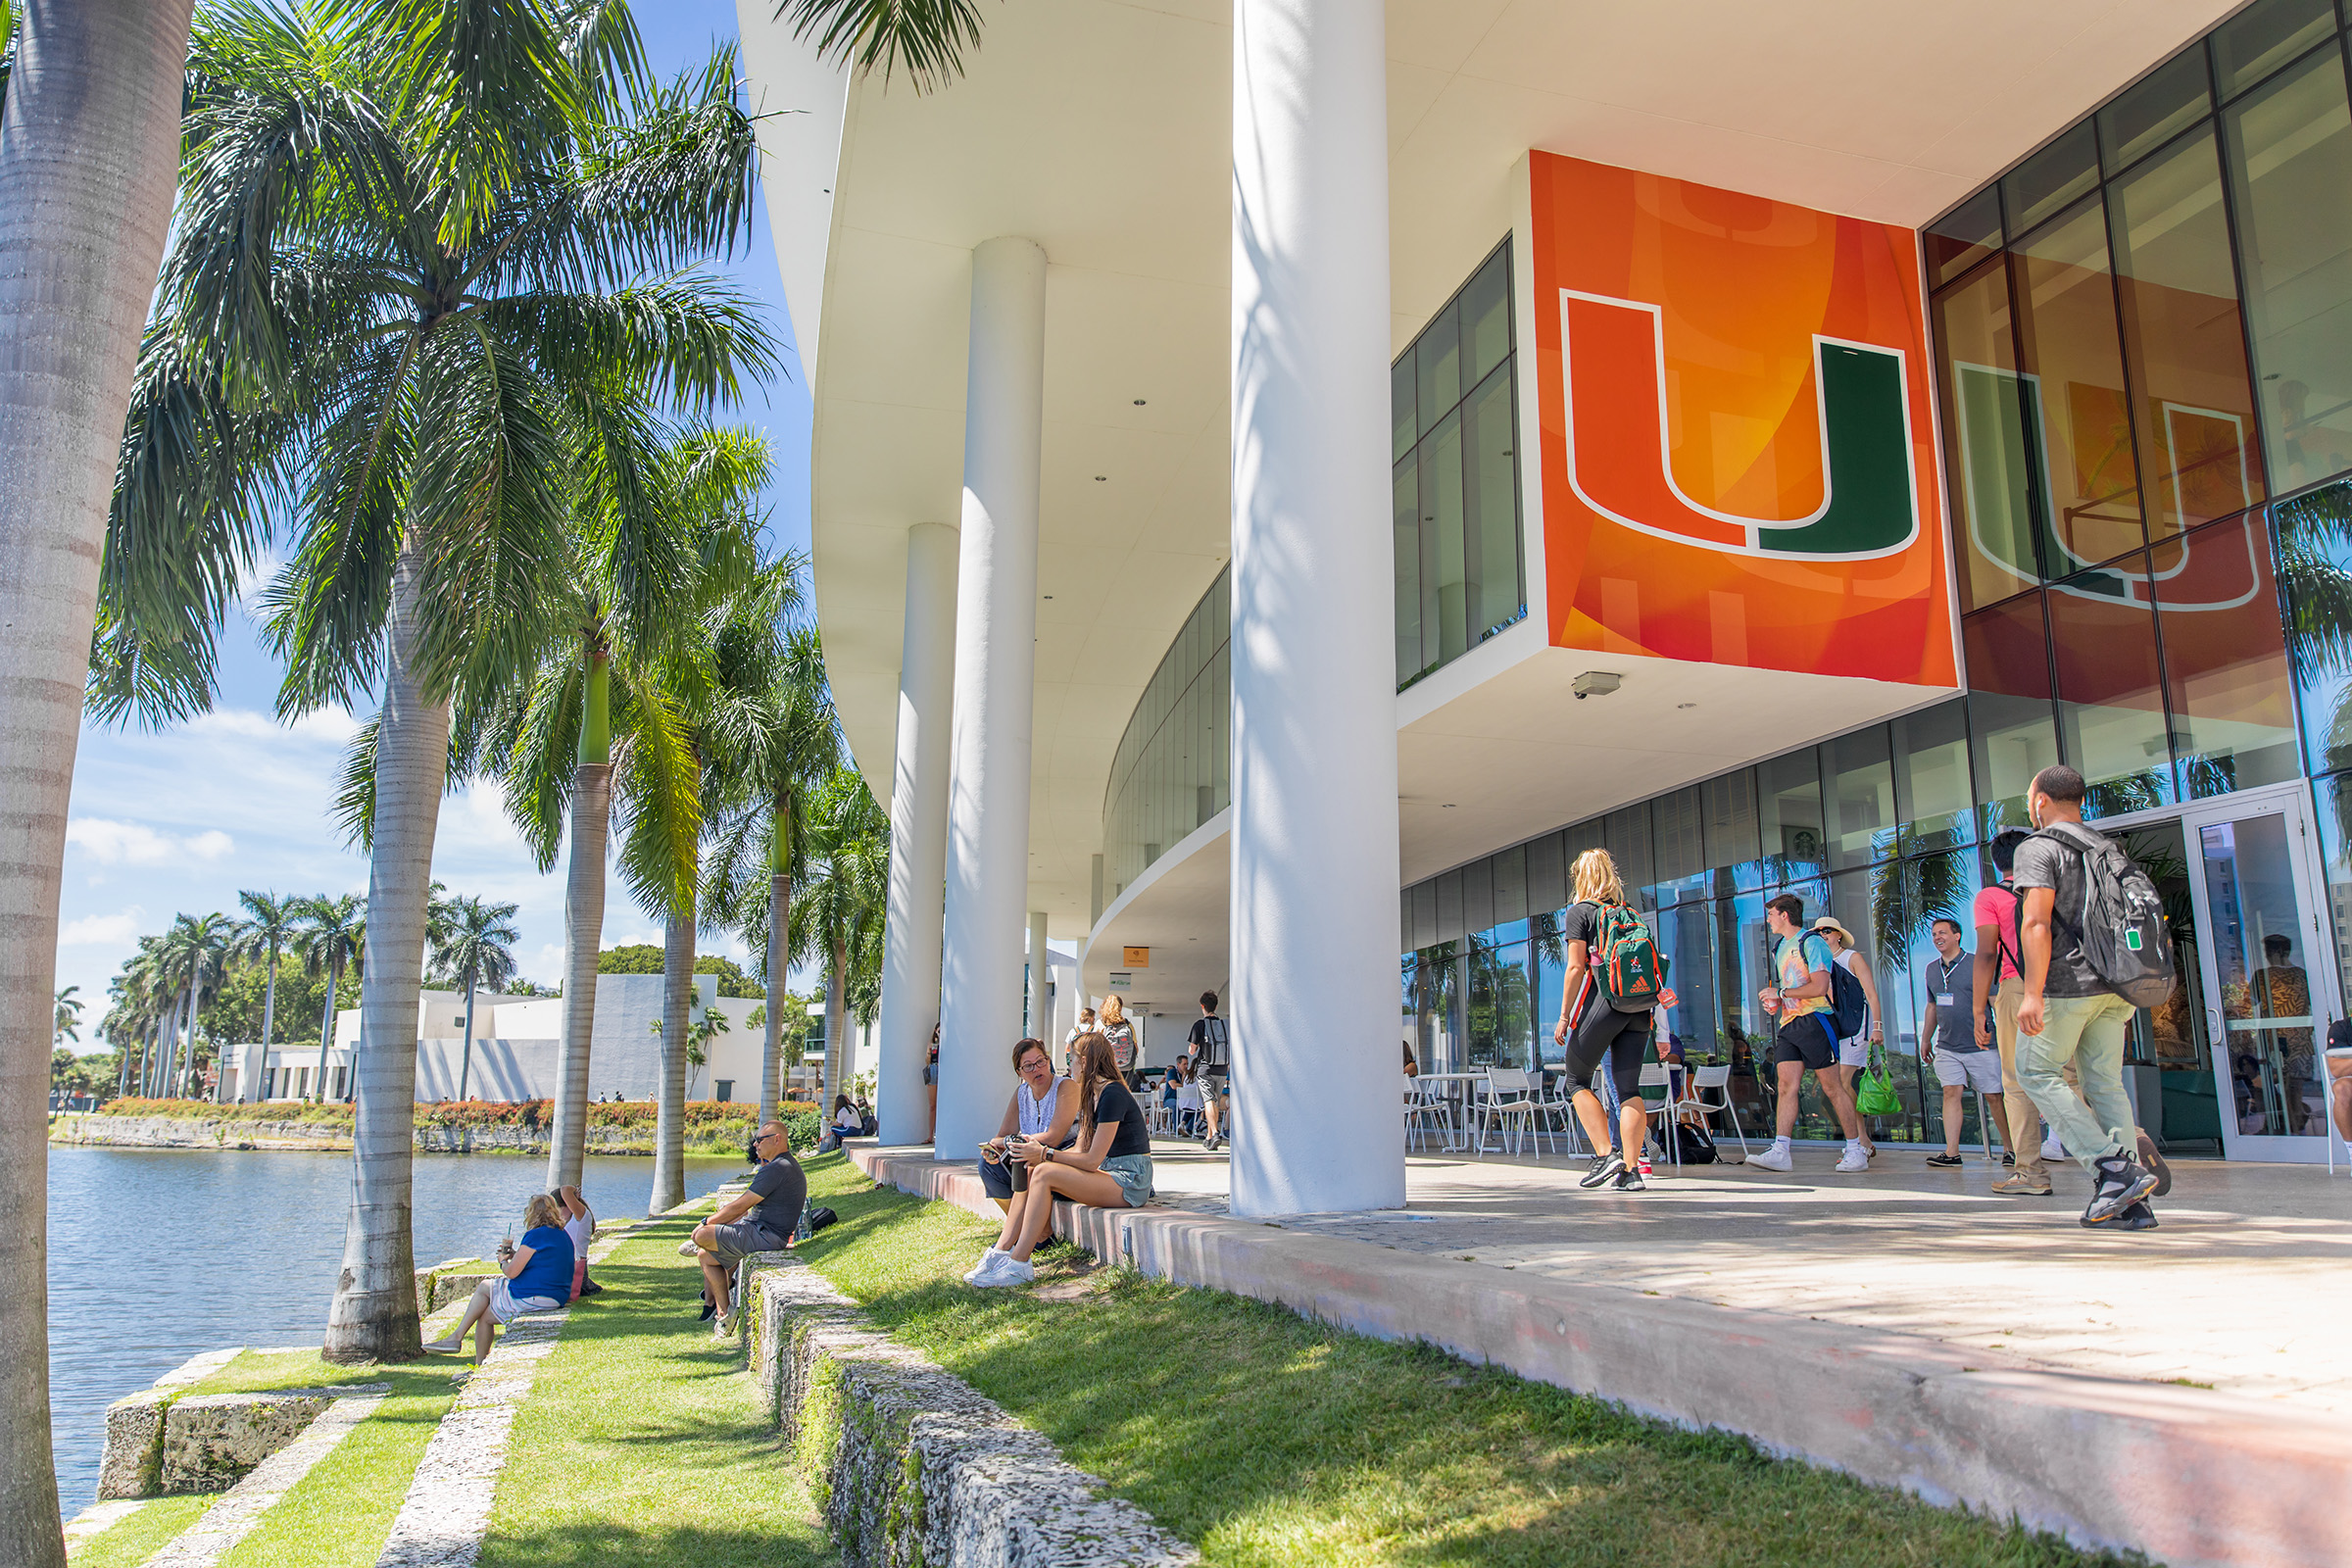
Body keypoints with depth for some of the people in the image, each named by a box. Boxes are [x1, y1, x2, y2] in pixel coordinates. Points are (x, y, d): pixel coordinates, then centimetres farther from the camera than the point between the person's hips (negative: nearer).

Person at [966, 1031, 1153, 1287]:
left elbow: (1092, 1160, -18)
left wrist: (1045, 1154, -14)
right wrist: (1036, 1155, -4)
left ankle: (1017, 1266, -21)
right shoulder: (1093, 1095, 15)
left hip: (1129, 1181, -9)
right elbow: (1081, 1150, 10)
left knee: (1044, 1174, -23)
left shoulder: (1113, 1094, -16)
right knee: (1029, 1172, -4)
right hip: (1108, 1173, 9)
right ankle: (1000, 1253, -10)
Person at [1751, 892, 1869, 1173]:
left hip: (1815, 1020, -8)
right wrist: (1775, 1002, 11)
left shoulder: (1811, 942, -8)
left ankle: (1856, 1150, 6)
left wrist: (1781, 993, -11)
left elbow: (1819, 987, -18)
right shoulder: (1781, 947, 20)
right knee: (1786, 1084, -3)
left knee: (1832, 1086, -3)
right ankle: (1780, 1152, -10)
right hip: (1789, 1023, 8)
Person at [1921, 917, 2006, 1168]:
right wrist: (1926, 1040, 23)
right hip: (1946, 1046, 4)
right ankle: (1951, 1152, -7)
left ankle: (2010, 1148, 15)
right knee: (1952, 1092, -4)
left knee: (1993, 1096, 1)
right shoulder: (1932, 969, 12)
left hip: (1980, 1045, -4)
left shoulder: (1977, 964, -5)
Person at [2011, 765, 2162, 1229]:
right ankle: (2129, 1199, 4)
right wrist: (2125, 994, 24)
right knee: (2104, 1082, 8)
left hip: (2067, 983, -7)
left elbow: (2037, 922, -17)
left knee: (2036, 1071, 4)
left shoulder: (2038, 849, -7)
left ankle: (2112, 1167, -7)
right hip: (2113, 987, 7)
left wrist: (2033, 993, -21)